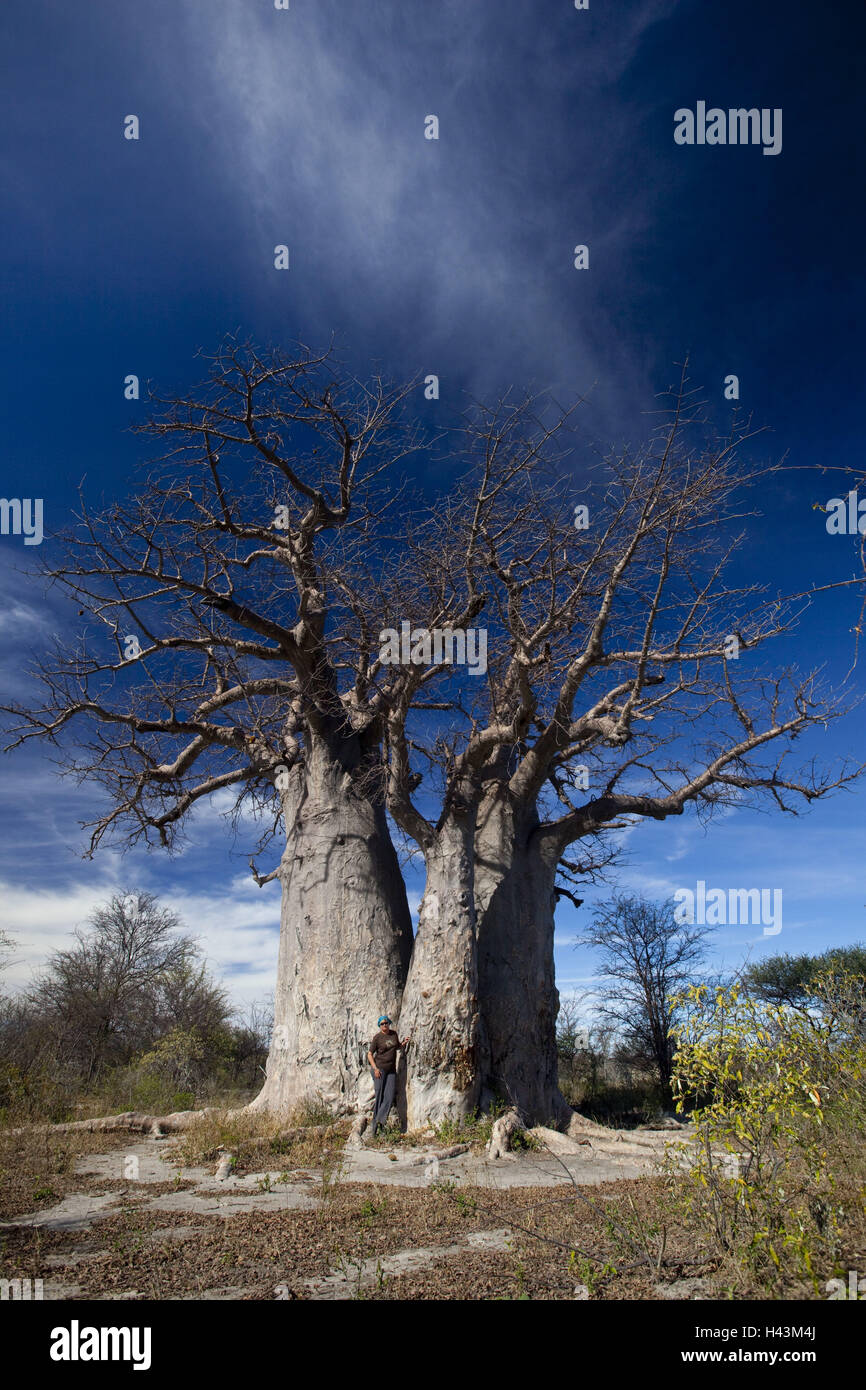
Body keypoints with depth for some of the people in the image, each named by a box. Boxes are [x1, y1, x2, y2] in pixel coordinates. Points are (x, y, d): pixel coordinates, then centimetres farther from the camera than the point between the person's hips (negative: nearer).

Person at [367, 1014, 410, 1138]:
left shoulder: (394, 1034, 8)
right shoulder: (377, 1037, -5)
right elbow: (370, 1054, -2)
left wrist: (404, 1043, 4)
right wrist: (375, 1068, -14)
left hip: (391, 1070, 5)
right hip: (379, 1068, -5)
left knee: (389, 1098, -6)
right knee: (379, 1096, -5)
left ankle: (375, 1123, -2)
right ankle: (374, 1128, 4)